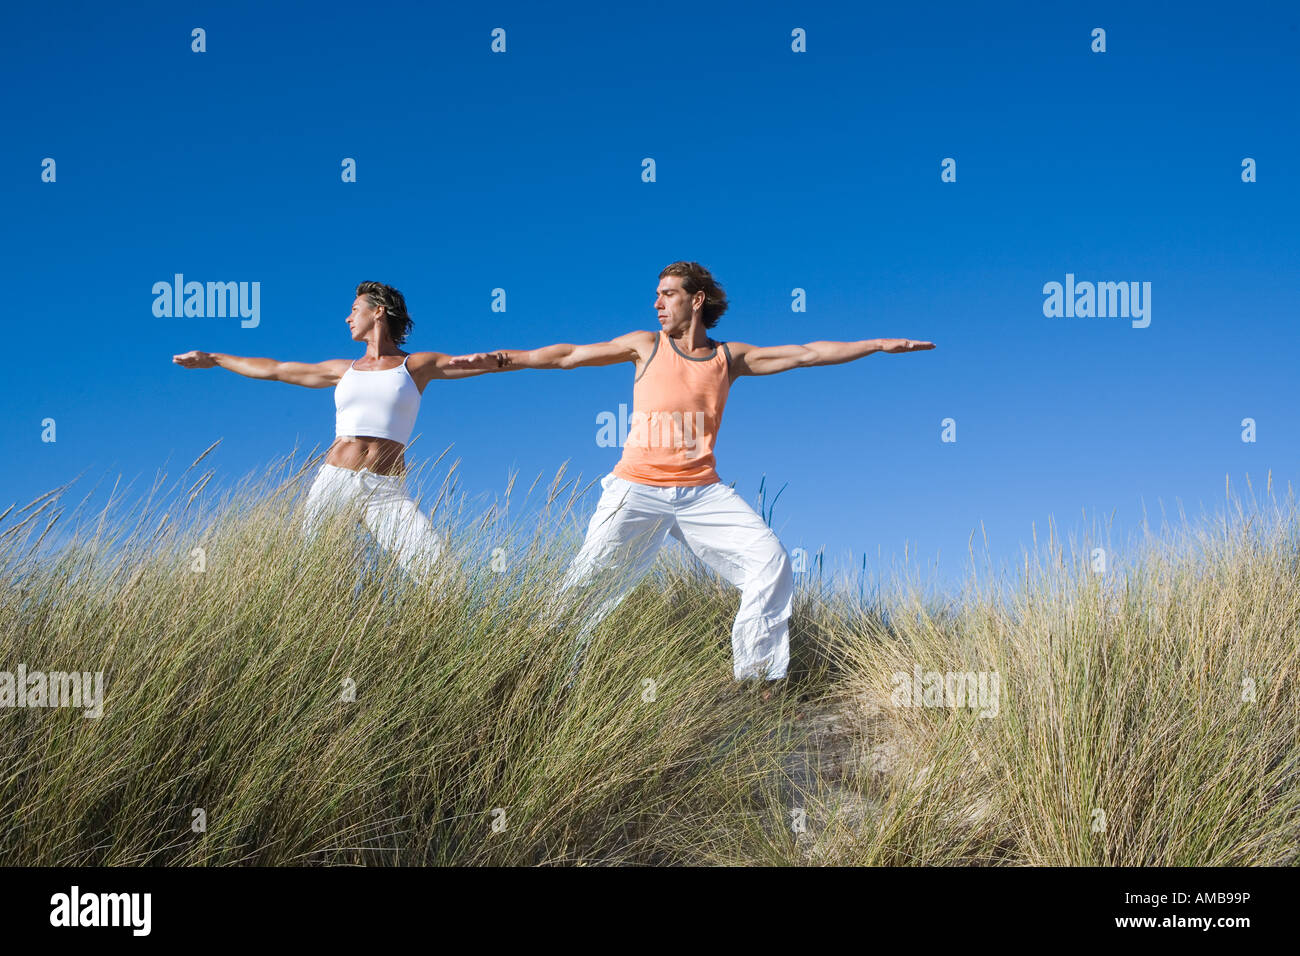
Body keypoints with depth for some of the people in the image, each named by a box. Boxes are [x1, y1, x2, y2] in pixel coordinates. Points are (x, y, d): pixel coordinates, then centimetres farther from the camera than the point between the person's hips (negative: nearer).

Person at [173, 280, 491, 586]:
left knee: (441, 570, -20)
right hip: (334, 482, 3)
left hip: (387, 493, -3)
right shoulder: (344, 370, 20)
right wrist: (213, 359, 36)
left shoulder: (417, 365, 11)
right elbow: (275, 369, 29)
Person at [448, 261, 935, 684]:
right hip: (638, 488, -2)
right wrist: (503, 360, 3)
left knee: (770, 562, -9)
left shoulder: (729, 357, 10)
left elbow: (807, 353, 10)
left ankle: (756, 680, -1)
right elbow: (568, 355, 9)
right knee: (590, 584, -10)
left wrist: (876, 345, 7)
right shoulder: (647, 345, 8)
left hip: (702, 491, 2)